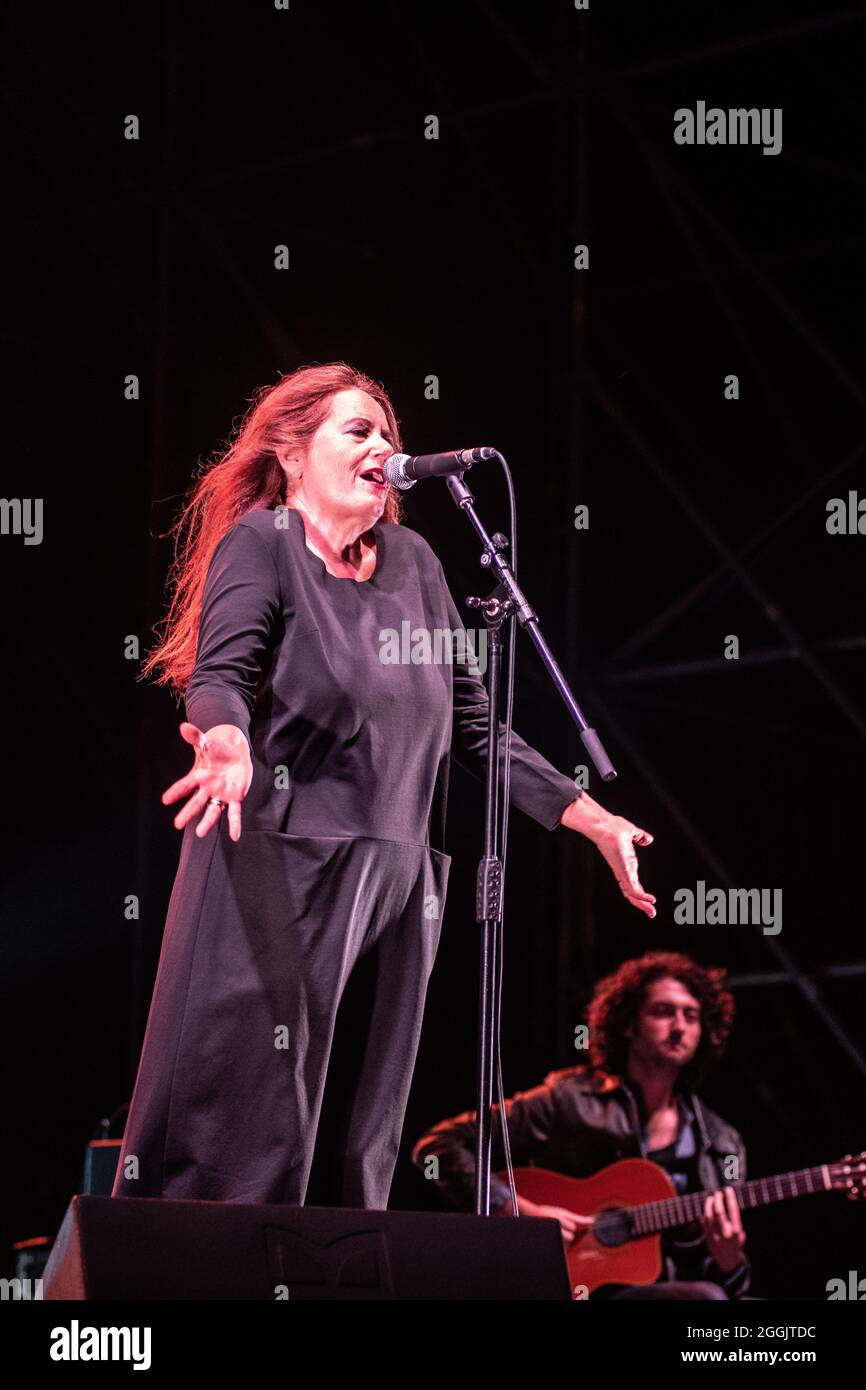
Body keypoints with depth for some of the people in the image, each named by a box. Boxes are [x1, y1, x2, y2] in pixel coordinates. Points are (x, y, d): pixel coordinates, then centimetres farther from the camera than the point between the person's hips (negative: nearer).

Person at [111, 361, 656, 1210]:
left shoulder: (411, 561, 17)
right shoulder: (262, 541, 0)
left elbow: (472, 722, 17)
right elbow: (220, 674, -16)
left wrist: (586, 815, 10)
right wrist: (231, 744, -39)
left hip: (395, 885, 6)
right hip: (273, 883, -6)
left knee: (367, 1152, 4)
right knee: (243, 1138, -10)